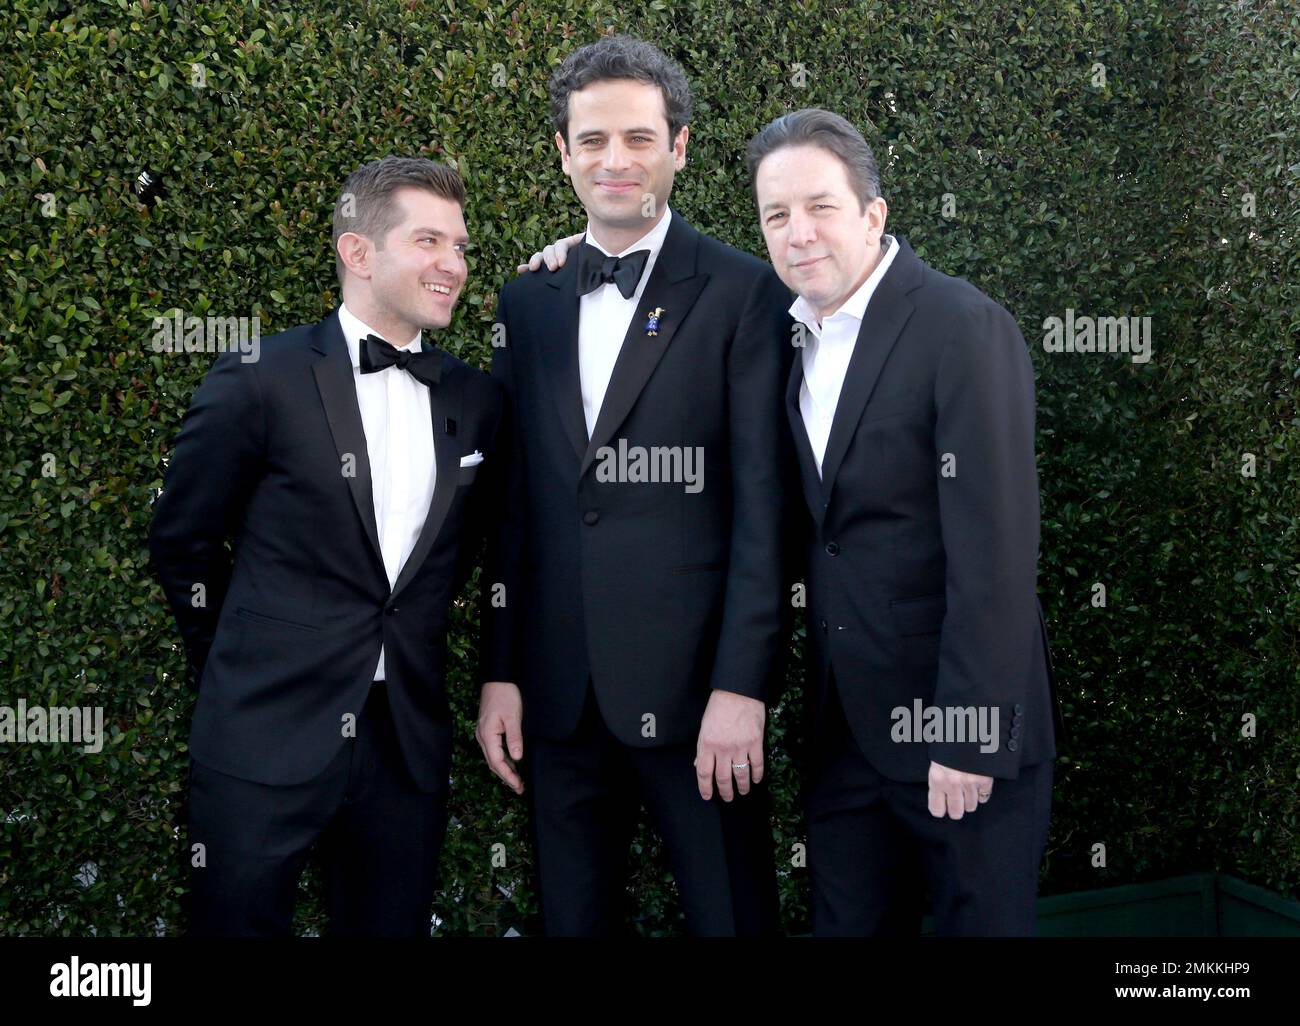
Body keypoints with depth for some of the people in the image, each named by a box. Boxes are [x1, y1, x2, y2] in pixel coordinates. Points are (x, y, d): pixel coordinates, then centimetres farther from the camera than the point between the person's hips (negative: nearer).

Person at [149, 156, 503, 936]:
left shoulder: (477, 402, 5)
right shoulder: (259, 382, -7)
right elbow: (181, 542, 3)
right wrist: (247, 670, 9)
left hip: (409, 744, 4)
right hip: (266, 741, -3)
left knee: (392, 924, 13)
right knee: (239, 922, 7)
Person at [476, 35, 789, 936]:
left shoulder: (744, 293, -4)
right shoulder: (529, 299, 10)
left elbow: (762, 504, -8)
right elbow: (515, 500, 11)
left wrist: (741, 686, -14)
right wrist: (499, 672, 7)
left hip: (692, 688, -4)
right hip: (558, 692, 4)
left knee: (730, 912, 7)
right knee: (571, 915, 15)